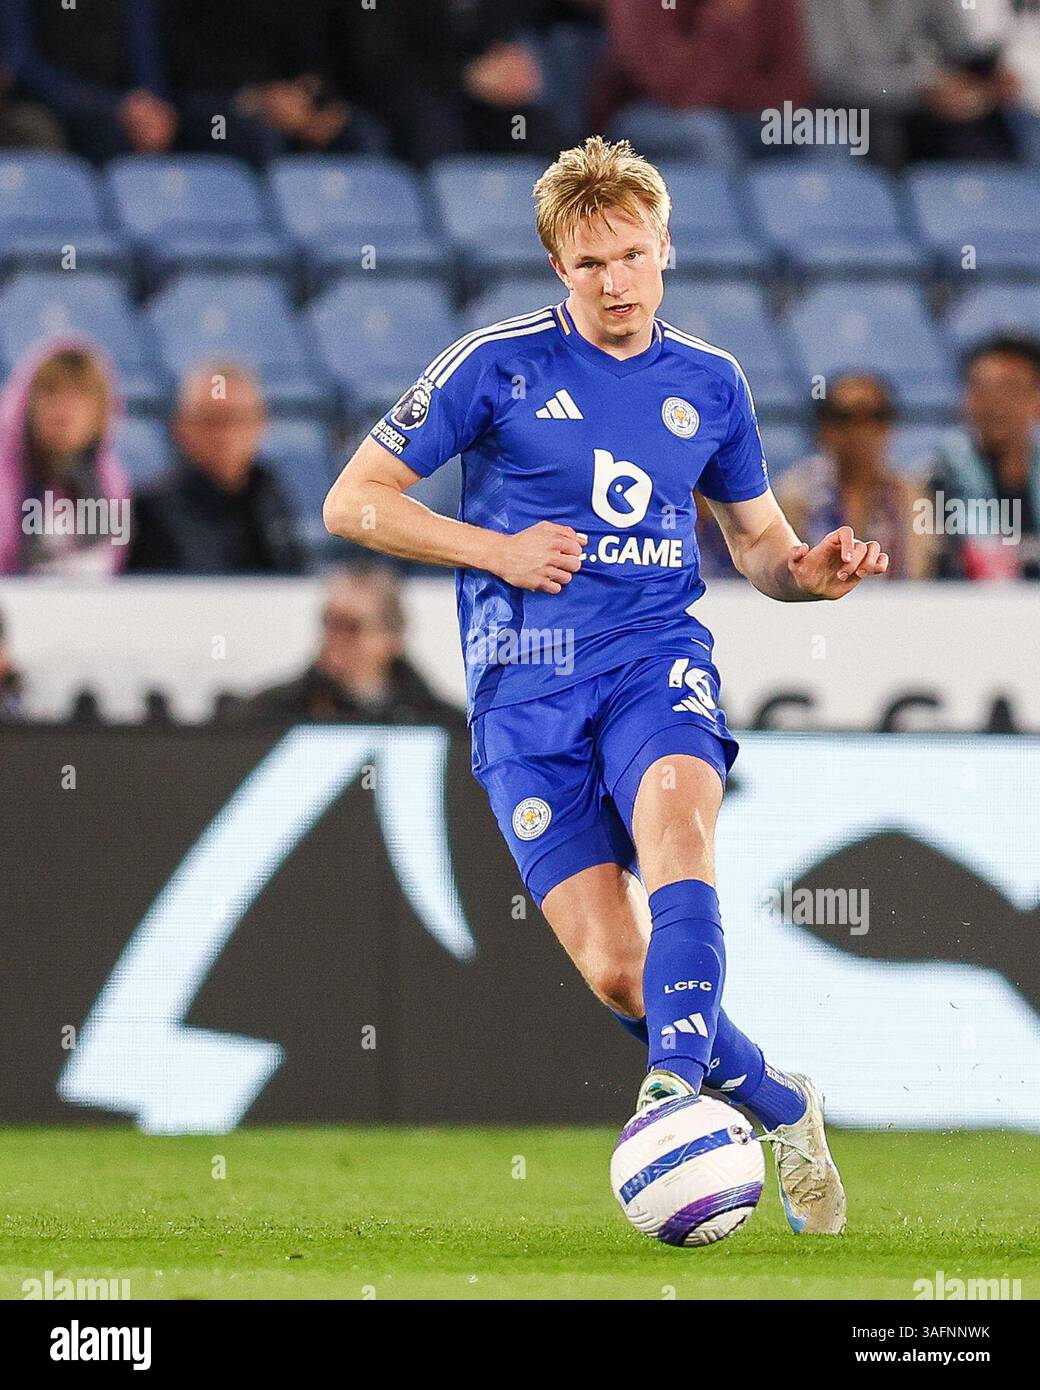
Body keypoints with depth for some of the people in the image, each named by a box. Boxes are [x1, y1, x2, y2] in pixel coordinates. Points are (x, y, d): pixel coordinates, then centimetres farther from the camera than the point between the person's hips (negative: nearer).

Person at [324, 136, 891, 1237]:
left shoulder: (708, 383, 12)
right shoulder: (499, 364, 2)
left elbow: (757, 539, 24)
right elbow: (353, 502, 4)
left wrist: (813, 571, 0)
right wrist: (497, 550, -7)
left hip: (656, 653, 1)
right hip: (526, 687, -1)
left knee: (675, 817, -35)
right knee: (615, 971, -13)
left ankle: (677, 1083, -50)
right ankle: (784, 1108, 9)